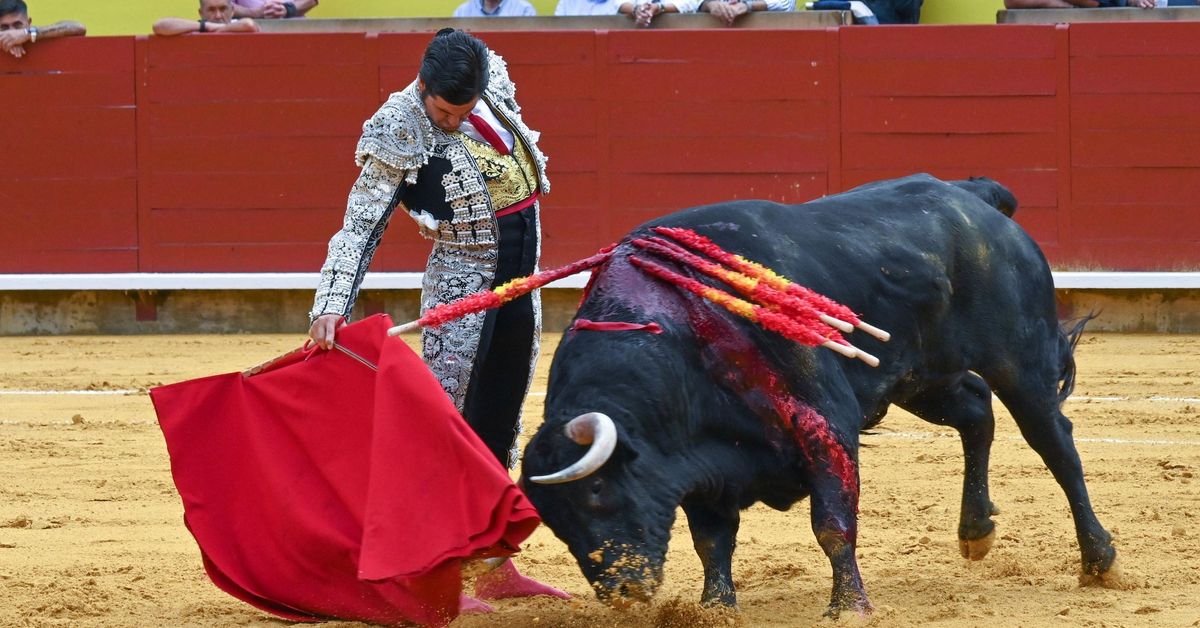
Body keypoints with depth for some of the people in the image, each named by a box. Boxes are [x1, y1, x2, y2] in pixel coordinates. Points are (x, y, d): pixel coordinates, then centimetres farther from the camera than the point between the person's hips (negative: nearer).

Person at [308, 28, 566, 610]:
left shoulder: (492, 82, -2)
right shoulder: (400, 133, -17)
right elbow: (361, 227, -20)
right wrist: (331, 307, -28)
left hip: (521, 274, 6)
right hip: (461, 275, -6)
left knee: (500, 424, 12)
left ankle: (496, 567, 19)